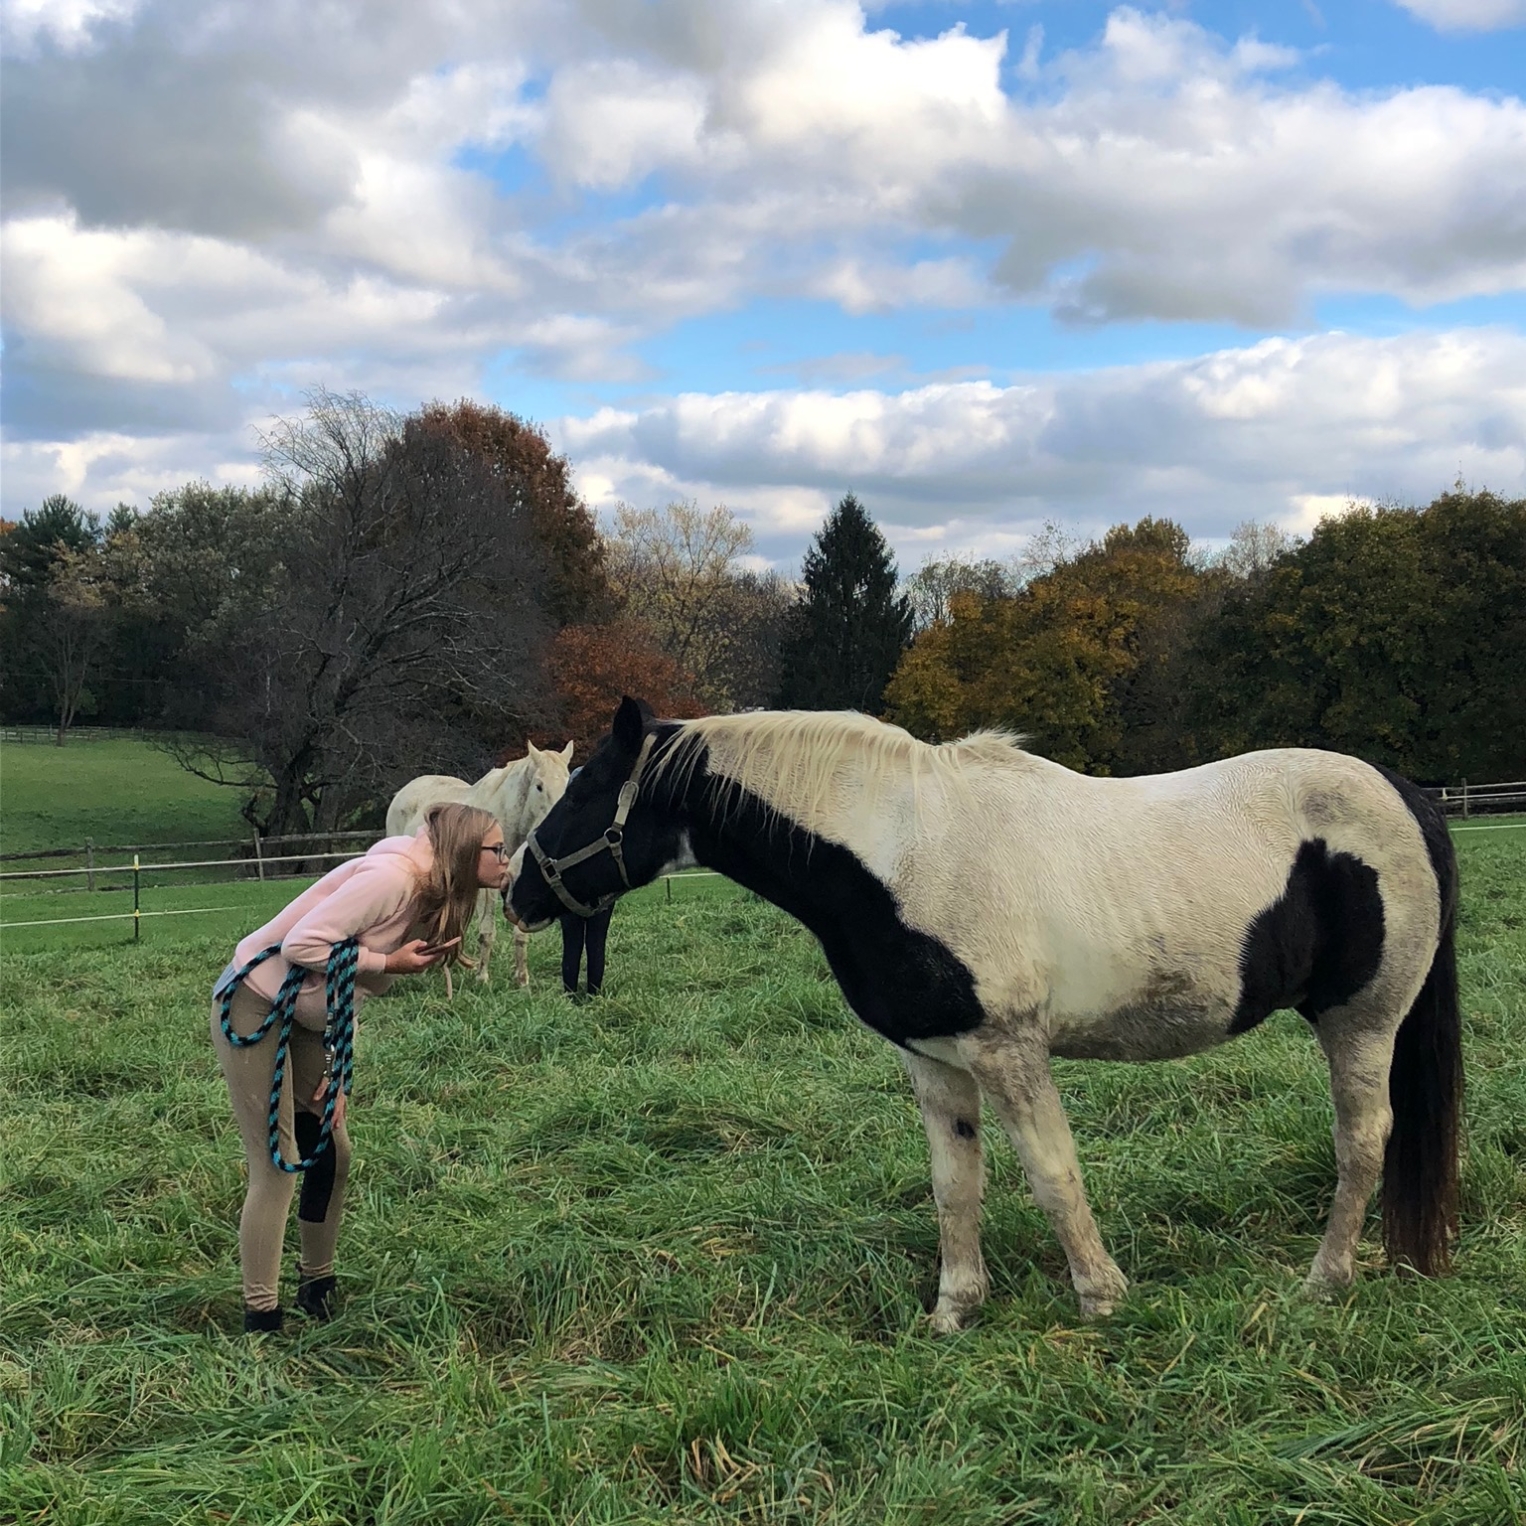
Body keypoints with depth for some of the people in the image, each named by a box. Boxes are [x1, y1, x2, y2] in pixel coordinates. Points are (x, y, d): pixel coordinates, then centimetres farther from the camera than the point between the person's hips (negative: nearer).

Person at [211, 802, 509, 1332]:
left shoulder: (428, 899, 6)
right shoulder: (391, 877, -23)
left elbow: (346, 991, 10)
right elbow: (302, 945, -28)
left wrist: (337, 1075, 4)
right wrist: (388, 963, -21)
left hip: (305, 1022, 9)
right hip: (253, 1006, -9)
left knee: (332, 1156, 12)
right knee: (277, 1166, -7)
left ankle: (317, 1287, 30)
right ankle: (261, 1318, 2)